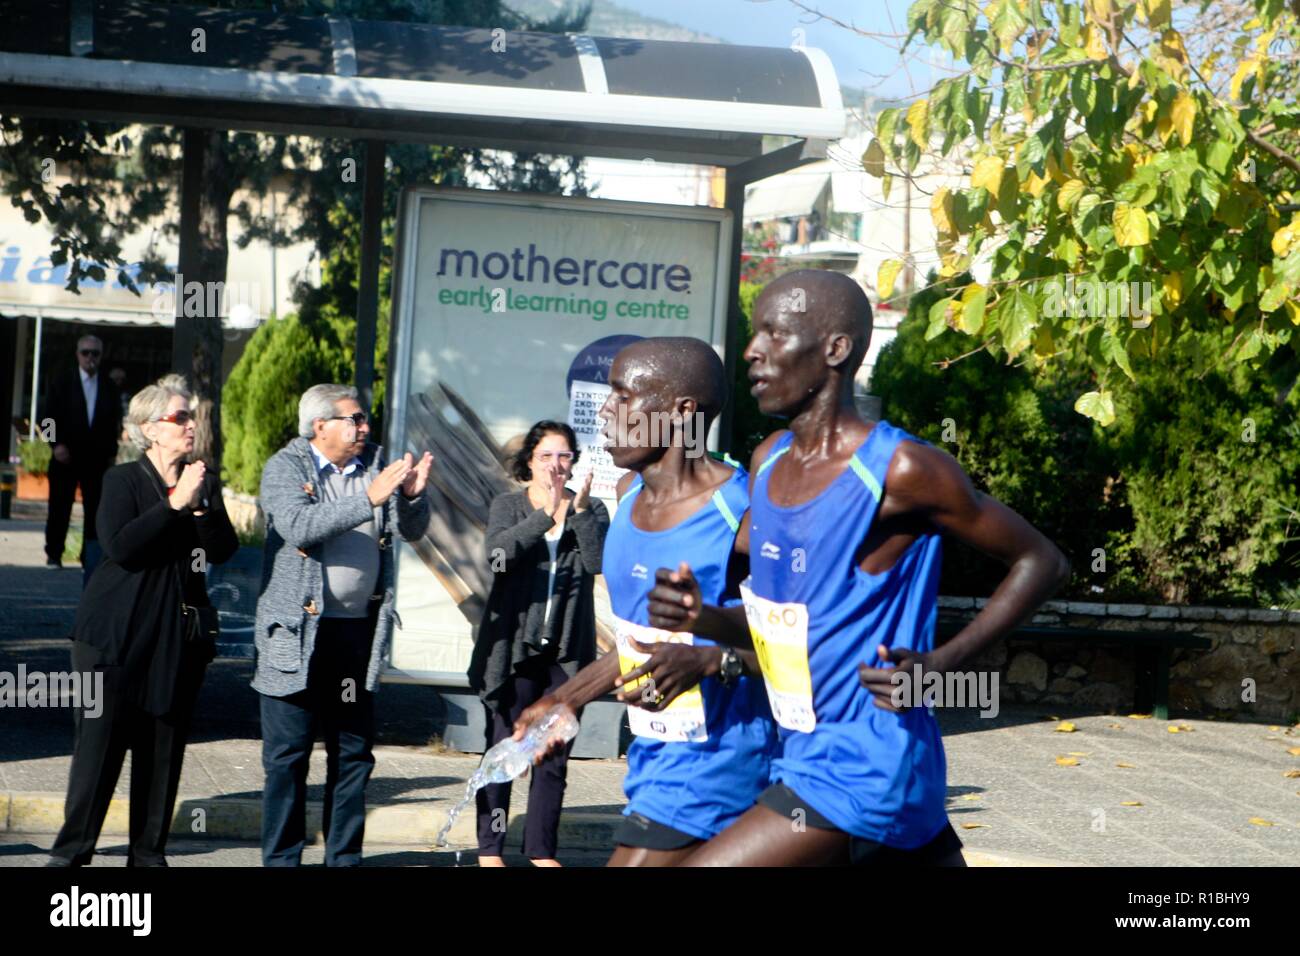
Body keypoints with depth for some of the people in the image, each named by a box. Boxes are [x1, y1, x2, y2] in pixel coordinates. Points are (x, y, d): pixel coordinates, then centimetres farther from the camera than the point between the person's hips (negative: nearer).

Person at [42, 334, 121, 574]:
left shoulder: (110, 388, 9)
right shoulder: (61, 383, 5)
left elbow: (114, 423, 10)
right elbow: (49, 418, 2)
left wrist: (111, 452, 3)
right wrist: (56, 444, -11)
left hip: (97, 460, 1)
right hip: (65, 457, -1)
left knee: (95, 510, -2)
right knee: (60, 507, 3)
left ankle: (91, 557, 2)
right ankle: (53, 554, 13)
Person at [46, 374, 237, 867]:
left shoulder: (204, 482, 10)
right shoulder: (123, 480, -2)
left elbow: (223, 550, 0)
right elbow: (119, 546, -17)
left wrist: (202, 506, -16)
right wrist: (175, 504, -19)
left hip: (180, 636, 4)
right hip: (118, 636, -4)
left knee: (164, 750, 5)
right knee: (100, 744, -3)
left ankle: (149, 853, 13)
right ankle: (72, 849, 4)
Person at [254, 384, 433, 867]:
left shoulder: (374, 463, 10)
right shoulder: (284, 467, -3)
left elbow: (413, 530, 9)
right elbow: (297, 525, -21)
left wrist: (412, 496, -12)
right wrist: (369, 498, -26)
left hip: (359, 629, 5)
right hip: (298, 629, -5)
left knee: (354, 750, 9)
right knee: (288, 753, 1)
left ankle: (344, 854, 18)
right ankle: (281, 857, 9)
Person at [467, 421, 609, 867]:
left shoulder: (591, 509, 8)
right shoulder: (507, 506, 4)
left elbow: (598, 561, -9)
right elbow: (498, 555, -15)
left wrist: (578, 512, -19)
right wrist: (545, 514, -23)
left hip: (567, 653, 2)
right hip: (514, 648, -2)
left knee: (554, 757, 7)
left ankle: (541, 849, 15)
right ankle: (490, 848, 8)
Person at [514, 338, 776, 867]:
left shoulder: (742, 511, -18)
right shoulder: (629, 492, 7)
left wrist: (710, 661, -29)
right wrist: (568, 698, 20)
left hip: (708, 766, -8)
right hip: (651, 757, 8)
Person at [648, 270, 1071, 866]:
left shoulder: (899, 471, -16)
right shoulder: (768, 463, 8)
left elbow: (1042, 562, -8)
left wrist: (943, 663, -18)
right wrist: (699, 616, -5)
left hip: (861, 777, -8)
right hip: (804, 757, 8)